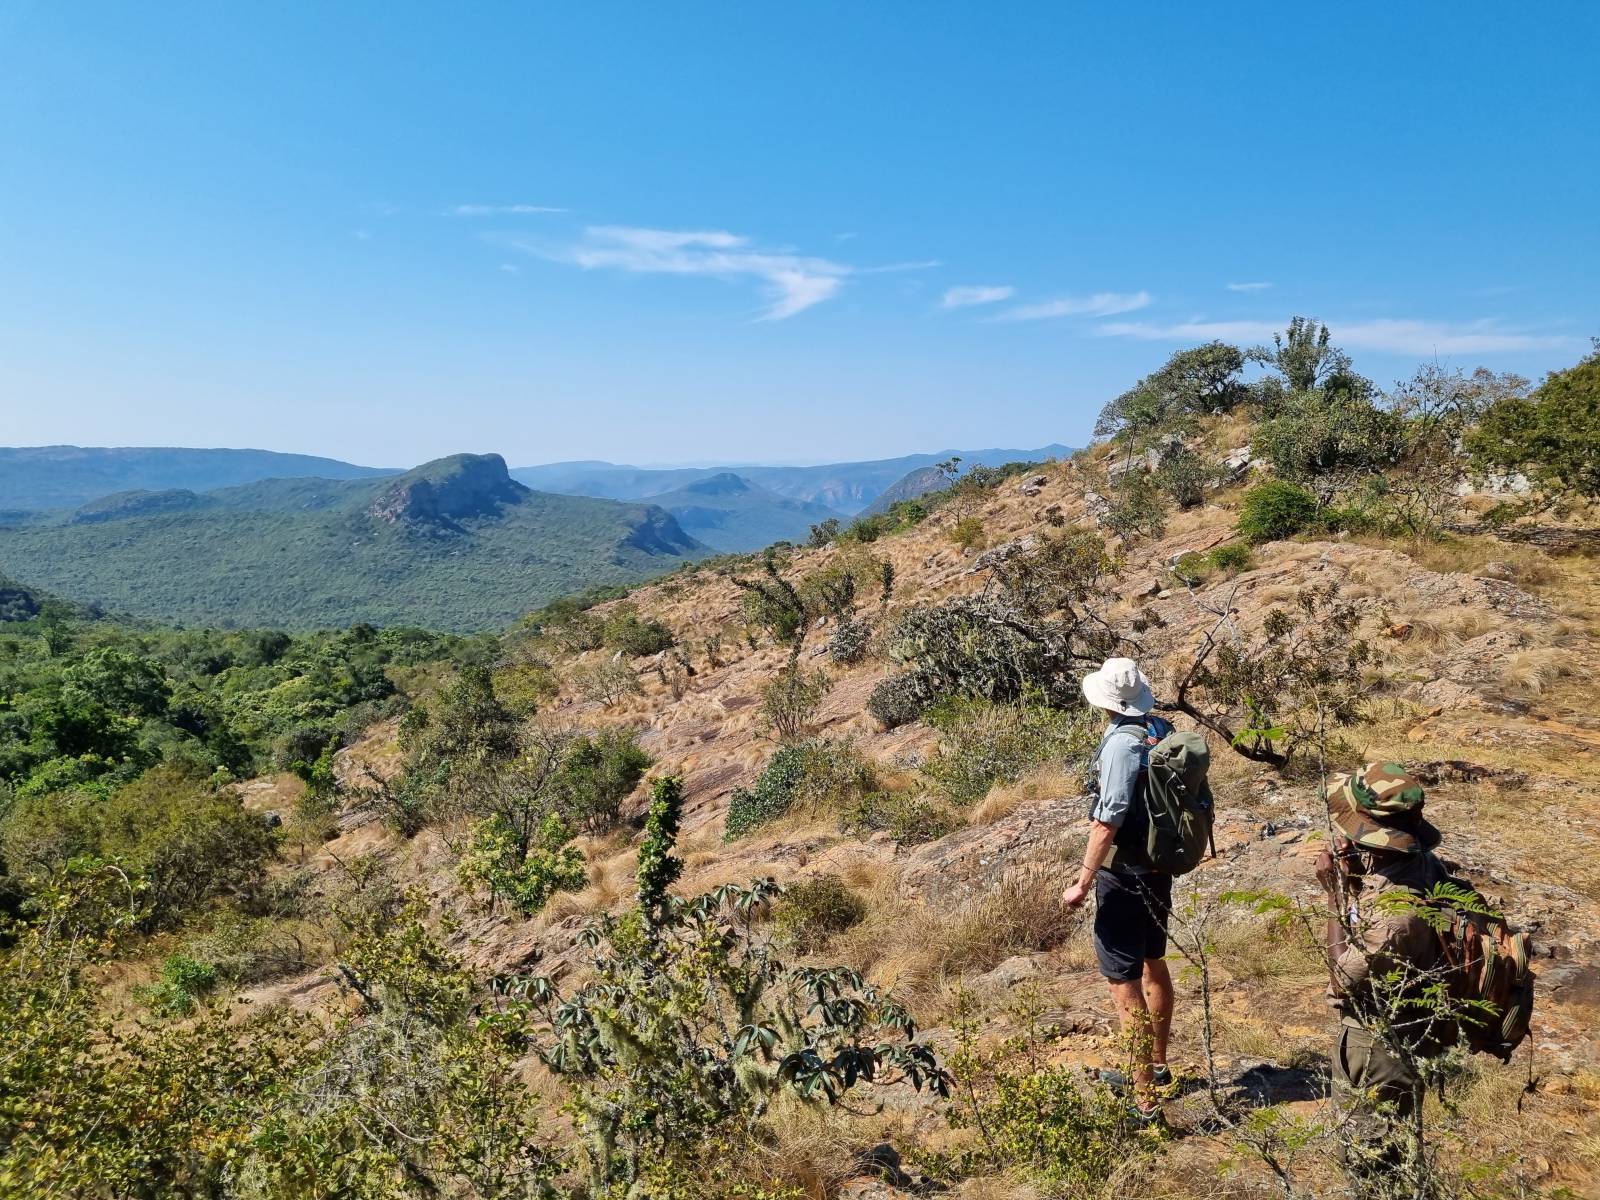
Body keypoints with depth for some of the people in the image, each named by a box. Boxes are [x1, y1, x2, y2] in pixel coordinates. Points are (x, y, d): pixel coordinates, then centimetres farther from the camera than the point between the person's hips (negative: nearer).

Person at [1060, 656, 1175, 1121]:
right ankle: (1157, 1068, 42)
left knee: (1123, 981, -3)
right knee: (1153, 963, 23)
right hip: (1160, 865, 9)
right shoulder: (1162, 730, 0)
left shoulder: (1123, 742, -23)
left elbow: (1108, 821, -25)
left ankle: (1145, 1100, 2)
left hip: (1124, 873, -9)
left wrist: (1083, 881, -19)